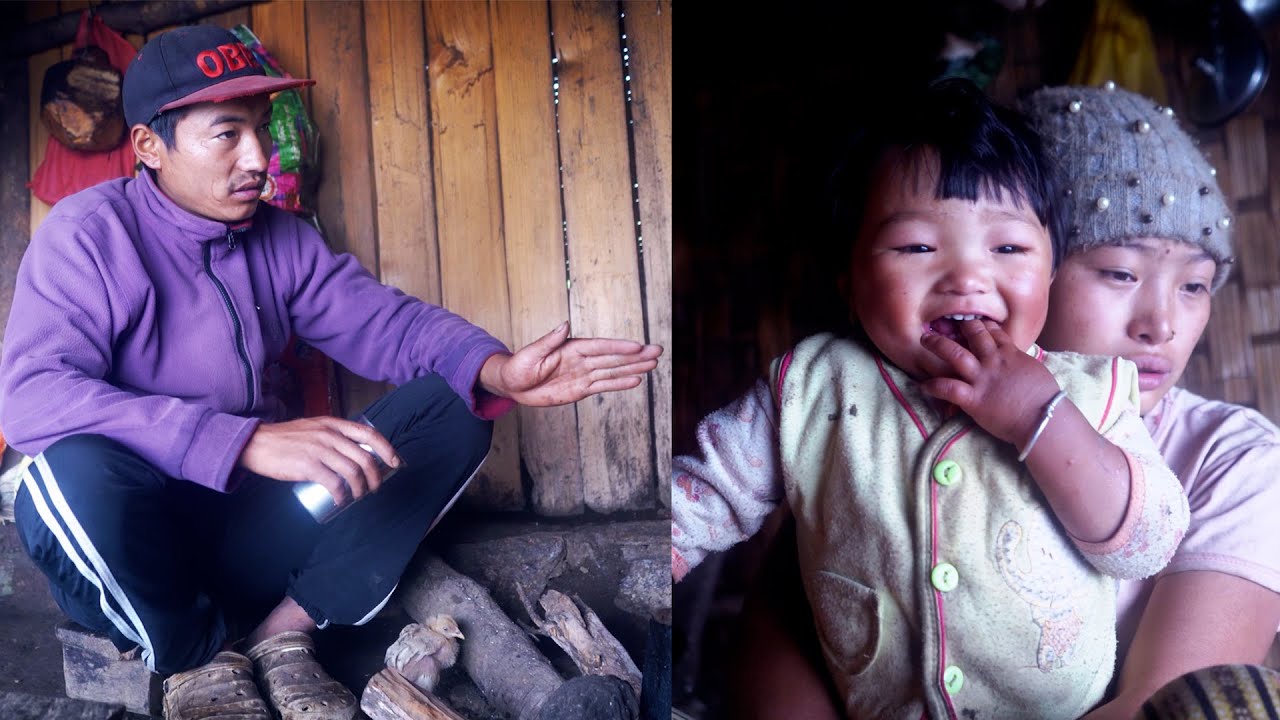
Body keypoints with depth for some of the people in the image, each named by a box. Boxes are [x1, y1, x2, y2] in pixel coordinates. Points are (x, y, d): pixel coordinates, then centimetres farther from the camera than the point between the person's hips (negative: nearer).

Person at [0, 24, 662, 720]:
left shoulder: (281, 238, 5)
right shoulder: (87, 234, -12)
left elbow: (381, 318, -2)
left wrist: (496, 370, -25)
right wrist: (249, 441, -39)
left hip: (260, 520, 5)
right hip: (141, 540, -4)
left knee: (451, 406, -6)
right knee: (74, 470, -38)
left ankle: (283, 632, -10)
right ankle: (198, 661, -8)